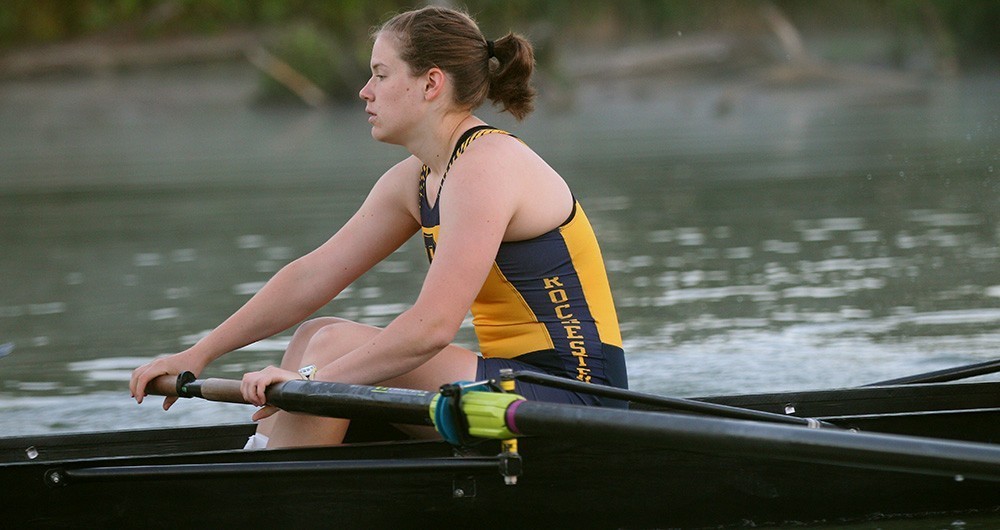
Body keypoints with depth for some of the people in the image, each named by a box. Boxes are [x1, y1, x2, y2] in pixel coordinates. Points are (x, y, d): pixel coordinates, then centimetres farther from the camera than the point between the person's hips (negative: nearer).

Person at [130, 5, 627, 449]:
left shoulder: (484, 168, -17)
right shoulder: (414, 181, 12)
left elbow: (432, 327, -26)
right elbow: (311, 278, 13)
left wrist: (313, 380, -23)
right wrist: (199, 354, 10)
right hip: (520, 381, 10)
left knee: (335, 346, -17)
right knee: (313, 337, 11)